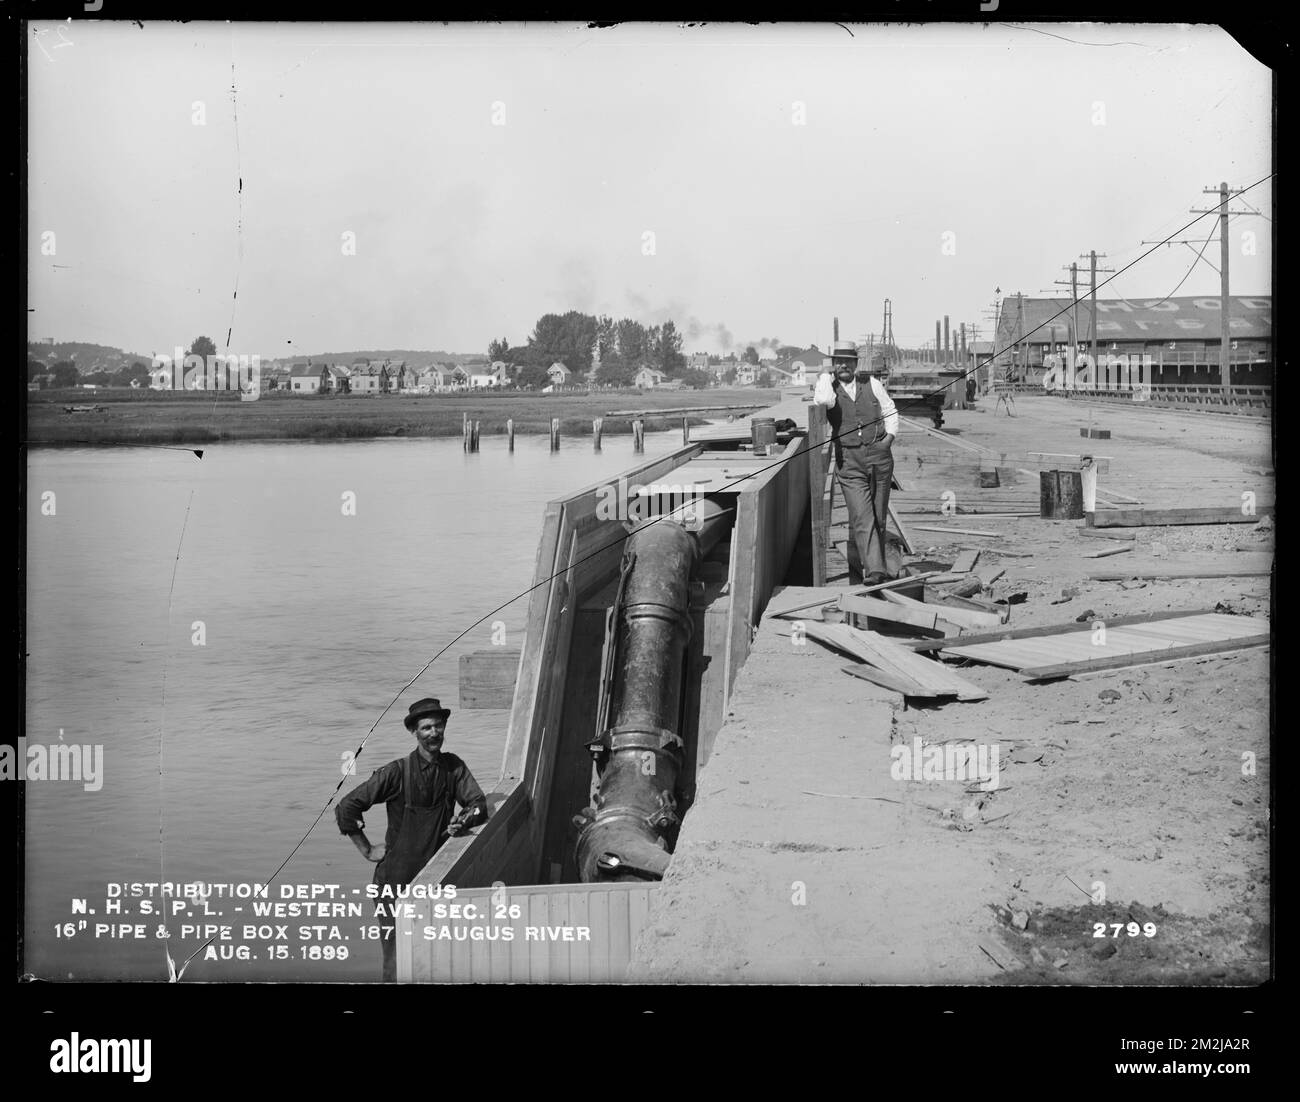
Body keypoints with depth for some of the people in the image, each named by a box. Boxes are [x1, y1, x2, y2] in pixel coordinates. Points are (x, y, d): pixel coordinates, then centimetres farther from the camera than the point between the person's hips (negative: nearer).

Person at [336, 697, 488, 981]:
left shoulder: (453, 767, 2)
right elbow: (345, 808, -9)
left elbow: (479, 803, 3)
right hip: (397, 878, -4)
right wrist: (368, 850, -5)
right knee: (397, 961, -6)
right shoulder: (397, 772, -11)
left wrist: (463, 821, -18)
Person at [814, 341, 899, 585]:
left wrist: (889, 437, 0)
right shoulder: (826, 385, 3)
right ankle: (875, 571, -23)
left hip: (879, 456, 3)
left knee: (878, 518, 8)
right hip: (849, 462, -3)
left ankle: (856, 565, 23)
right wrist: (826, 377, -5)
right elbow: (825, 401, -21)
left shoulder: (871, 383, 8)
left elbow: (890, 411, 15)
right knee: (862, 517, -16)